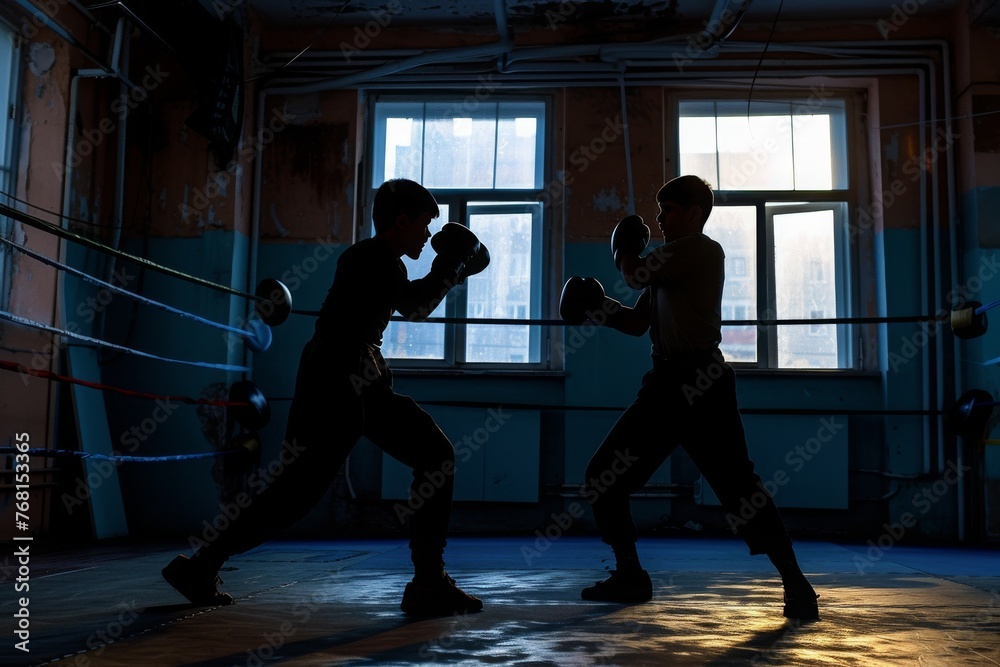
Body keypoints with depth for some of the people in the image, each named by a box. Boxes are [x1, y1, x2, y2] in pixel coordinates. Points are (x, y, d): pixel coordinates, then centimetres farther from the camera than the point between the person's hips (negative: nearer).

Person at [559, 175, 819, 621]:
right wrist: (598, 308, 5)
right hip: (665, 383, 9)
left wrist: (625, 249, 10)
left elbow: (635, 275, -12)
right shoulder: (670, 263, 21)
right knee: (604, 475, 7)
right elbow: (637, 322, 22)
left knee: (738, 486, -11)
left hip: (701, 385, -9)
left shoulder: (703, 251, -6)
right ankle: (629, 576, 17)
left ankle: (796, 585, 0)